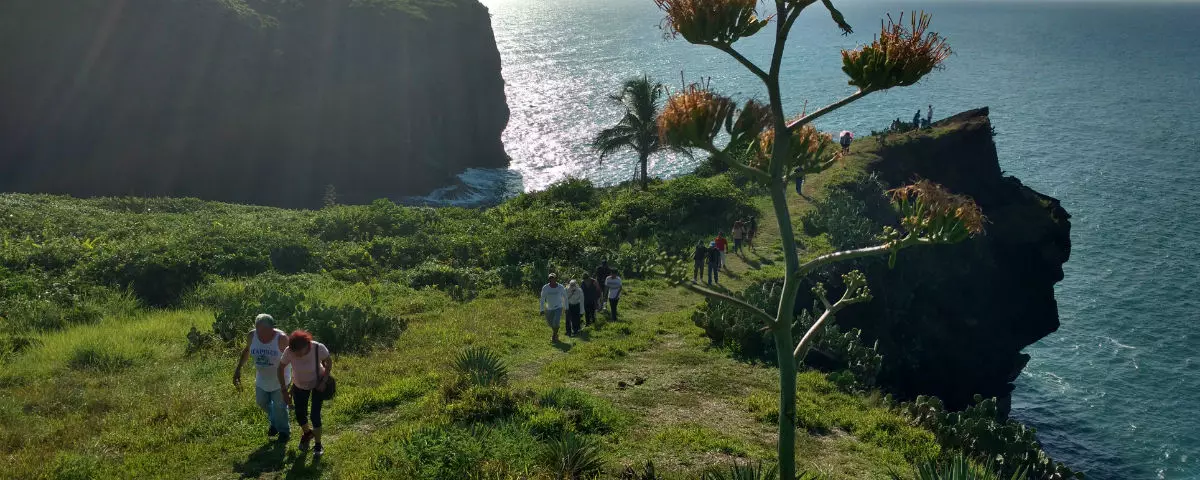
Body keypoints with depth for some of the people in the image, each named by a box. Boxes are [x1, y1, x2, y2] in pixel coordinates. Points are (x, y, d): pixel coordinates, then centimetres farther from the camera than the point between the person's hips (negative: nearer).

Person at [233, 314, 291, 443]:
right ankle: (274, 422, 50)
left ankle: (284, 431, 34)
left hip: (279, 380, -5)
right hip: (261, 379, 5)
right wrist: (238, 369, 5)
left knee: (279, 406, 8)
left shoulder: (281, 338, -27)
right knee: (262, 403, 21)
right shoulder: (252, 336, -14)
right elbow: (246, 351, 6)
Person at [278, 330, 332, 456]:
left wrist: (324, 381, -19)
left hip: (318, 383, -2)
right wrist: (284, 392, -14)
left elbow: (329, 362, -13)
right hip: (299, 385, 2)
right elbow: (280, 369, -14)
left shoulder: (319, 348, -34)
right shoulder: (289, 352, -31)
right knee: (300, 415, 9)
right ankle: (307, 433, 43)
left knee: (315, 415, -8)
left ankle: (318, 445, 15)